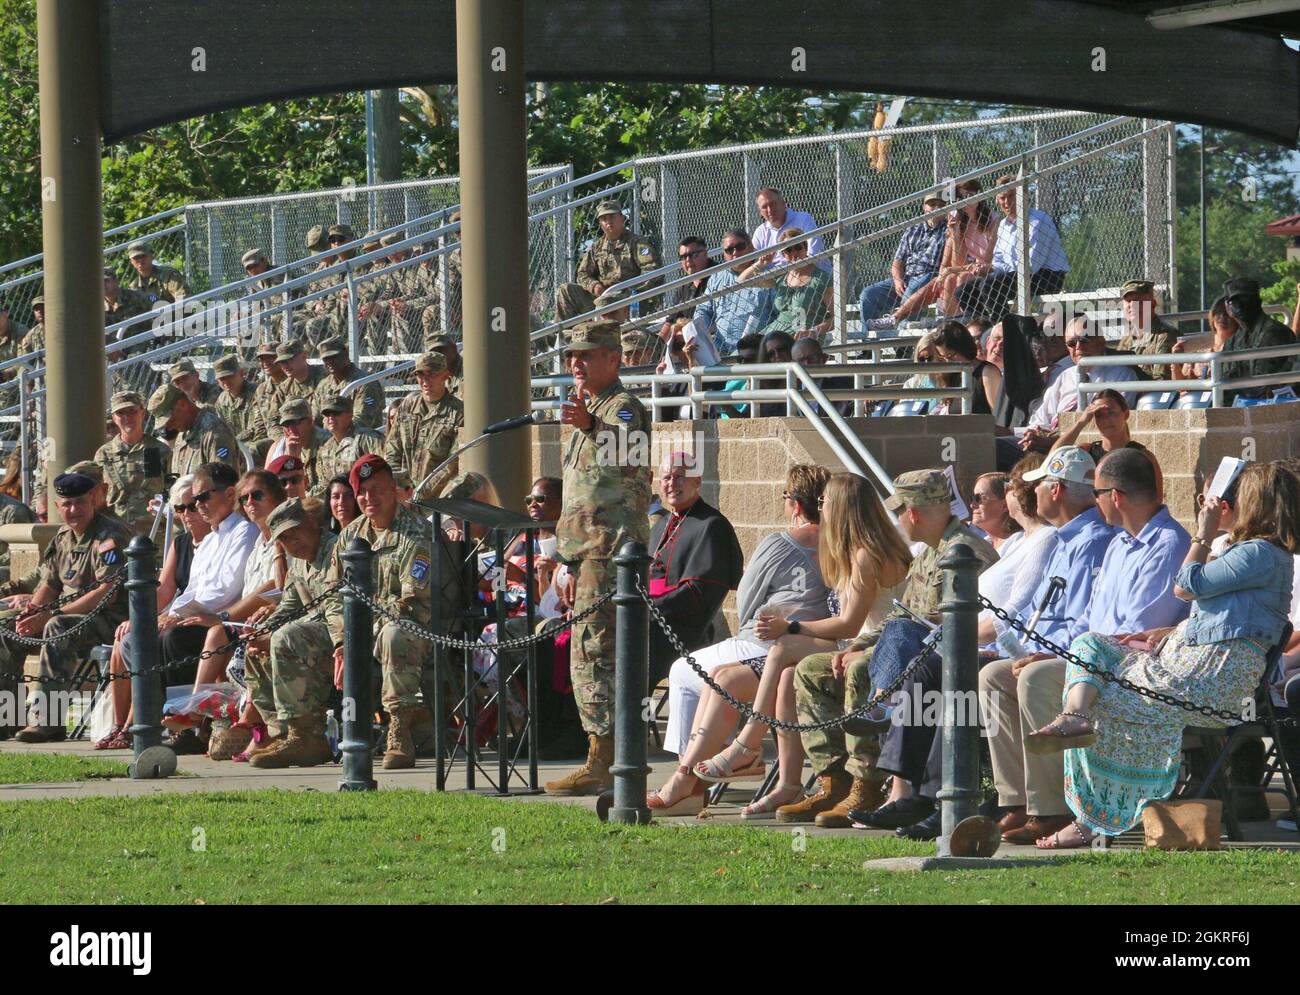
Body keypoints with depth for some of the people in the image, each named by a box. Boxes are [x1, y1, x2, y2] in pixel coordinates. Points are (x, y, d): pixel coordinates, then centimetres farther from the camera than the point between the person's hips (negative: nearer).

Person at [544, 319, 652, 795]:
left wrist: (591, 428, -55)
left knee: (592, 654, -14)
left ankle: (601, 764, -16)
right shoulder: (590, 411, 22)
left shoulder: (623, 408, -10)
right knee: (598, 656, 11)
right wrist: (572, 564, 28)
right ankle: (615, 757, 15)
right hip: (588, 554, 11)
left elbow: (626, 450, -34)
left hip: (610, 551, -11)